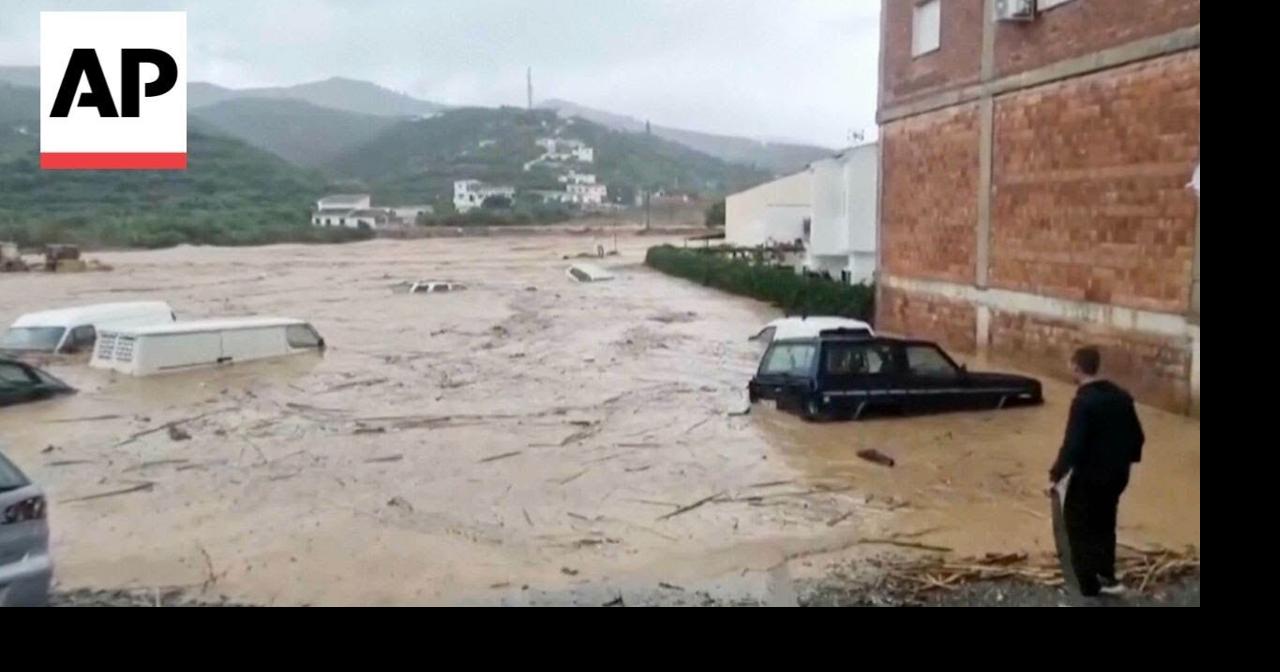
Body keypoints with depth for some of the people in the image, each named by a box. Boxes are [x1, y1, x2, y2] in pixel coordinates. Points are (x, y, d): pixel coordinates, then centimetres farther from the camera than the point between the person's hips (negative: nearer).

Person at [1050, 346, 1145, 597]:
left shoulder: (1084, 401, -21)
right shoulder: (1121, 396, 3)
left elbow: (1073, 444, -25)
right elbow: (1137, 435, 8)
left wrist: (1057, 472, -14)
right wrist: (1127, 460, 22)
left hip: (1089, 476, -7)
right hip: (1117, 474, 7)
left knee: (1079, 528, 8)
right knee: (1104, 524, 23)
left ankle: (1089, 585, 12)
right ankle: (1105, 576, 30)